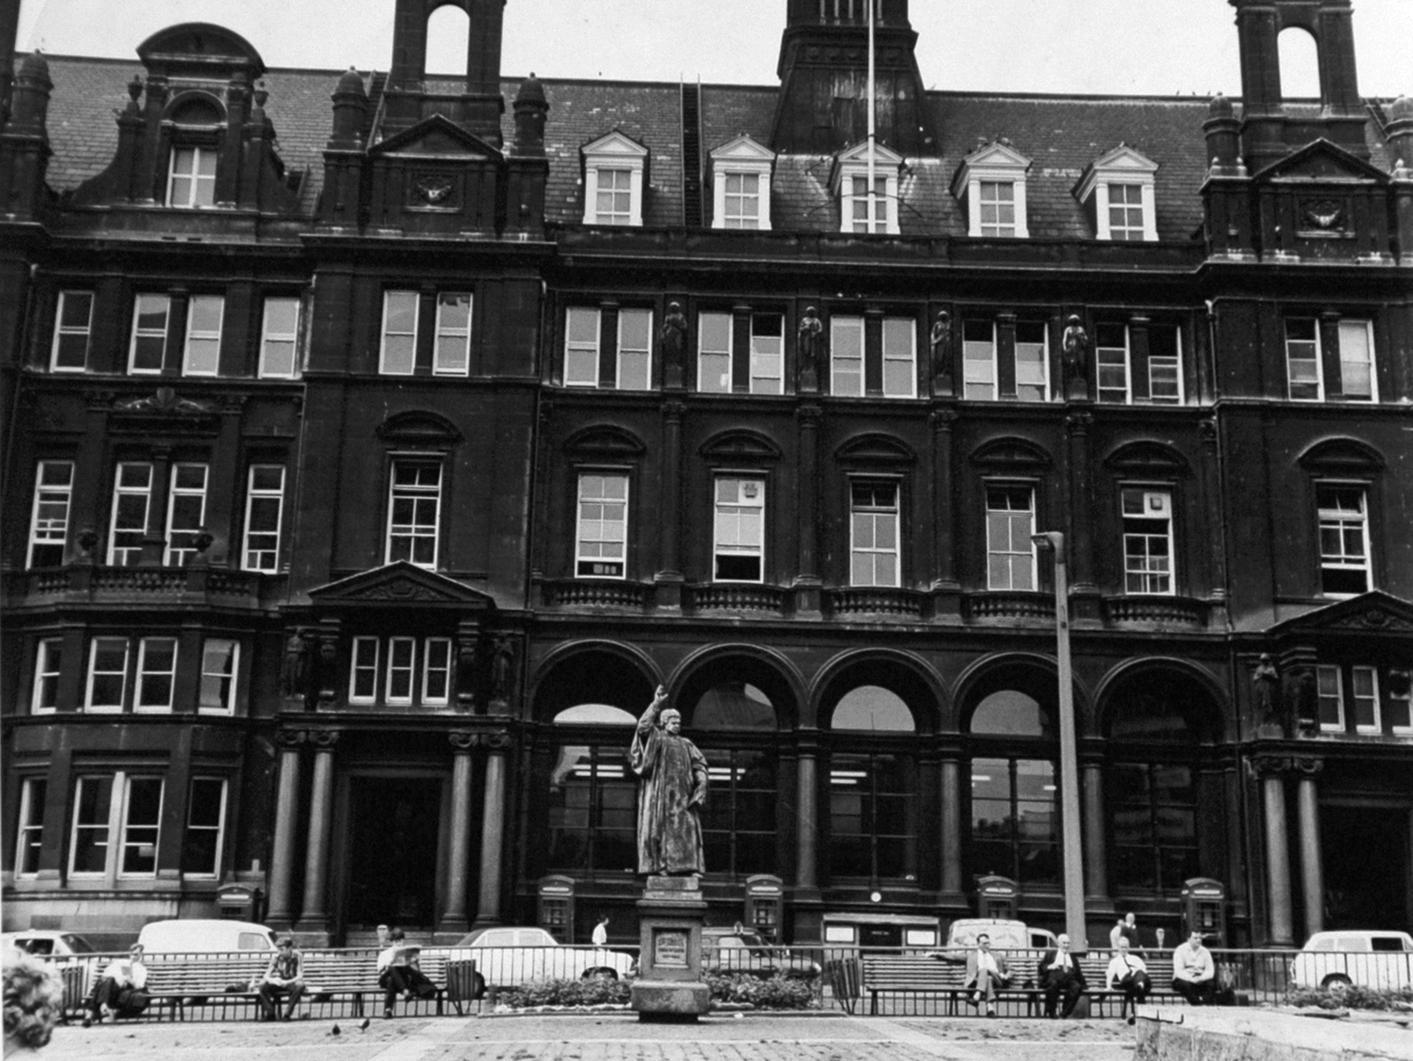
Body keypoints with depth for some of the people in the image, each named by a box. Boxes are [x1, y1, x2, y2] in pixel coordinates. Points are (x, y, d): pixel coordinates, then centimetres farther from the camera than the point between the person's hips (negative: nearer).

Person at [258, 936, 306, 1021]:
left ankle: (287, 1014, -29)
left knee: (300, 986, -37)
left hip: (292, 982, -2)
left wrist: (286, 982, -39)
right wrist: (271, 980, -36)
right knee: (263, 986, -27)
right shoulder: (276, 956, -9)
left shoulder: (297, 956, -15)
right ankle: (271, 1014, -23)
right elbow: (267, 975, -11)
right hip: (278, 983, 2)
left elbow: (300, 976, -21)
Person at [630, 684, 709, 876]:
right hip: (659, 792, -4)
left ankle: (683, 865, -8)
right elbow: (643, 726, -11)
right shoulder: (655, 737, 10)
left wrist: (701, 781, -3)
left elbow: (700, 764, 17)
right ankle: (660, 865, -10)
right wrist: (656, 705, -18)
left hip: (681, 794, 4)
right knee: (660, 826, -9)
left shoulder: (686, 744, 23)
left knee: (684, 827, -6)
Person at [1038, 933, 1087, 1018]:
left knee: (1076, 987, -33)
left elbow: (1078, 972, 26)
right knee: (1053, 984, -39)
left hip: (1069, 979, 2)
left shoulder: (1072, 957, 31)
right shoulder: (1050, 953, 23)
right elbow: (1040, 967, 14)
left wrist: (1084, 985, 10)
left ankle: (1064, 1014, -32)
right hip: (1054, 977, -2)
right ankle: (1049, 1013, -32)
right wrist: (1049, 967, -6)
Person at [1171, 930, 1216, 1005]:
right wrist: (1191, 979, -31)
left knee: (1211, 983, -28)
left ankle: (1206, 1005, -37)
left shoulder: (1205, 951, 5)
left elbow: (1210, 971, -4)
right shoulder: (1180, 950, -7)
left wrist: (1201, 978, -24)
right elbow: (1178, 971, -17)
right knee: (1186, 984, -37)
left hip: (1201, 980, 3)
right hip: (1185, 979, -3)